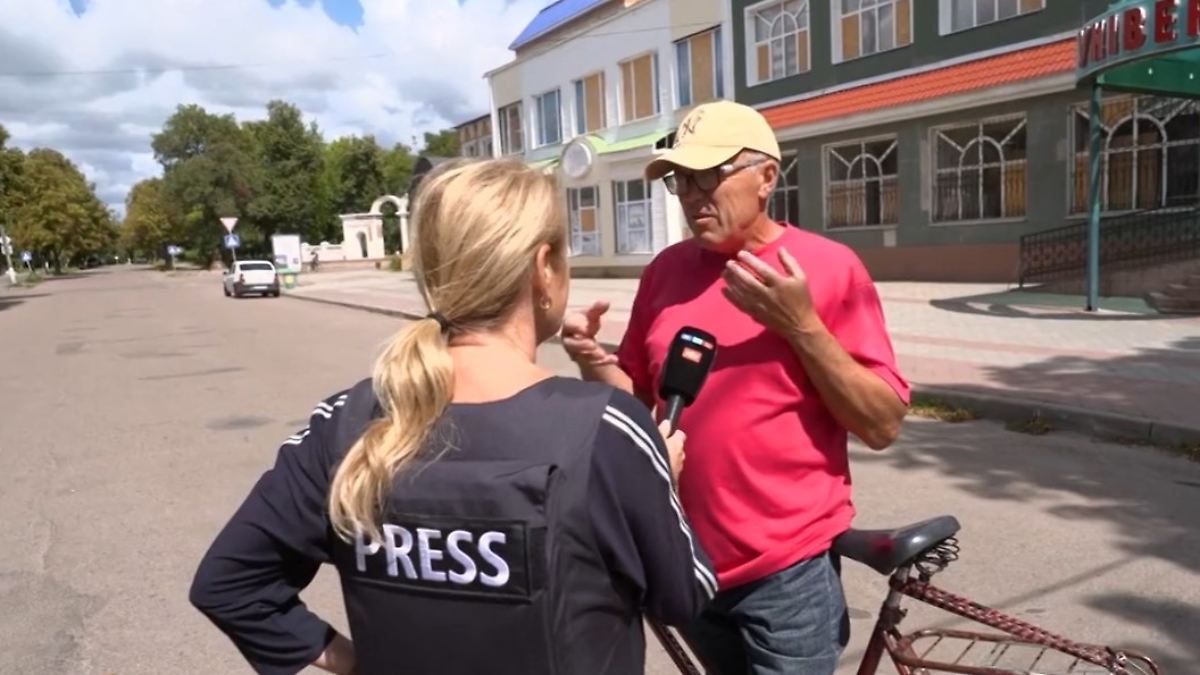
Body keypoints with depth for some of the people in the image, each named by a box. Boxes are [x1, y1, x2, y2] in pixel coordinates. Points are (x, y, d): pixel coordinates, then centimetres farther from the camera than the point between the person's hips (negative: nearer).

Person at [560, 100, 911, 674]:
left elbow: (882, 426, -10)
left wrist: (801, 325, -21)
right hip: (687, 562, 5)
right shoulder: (666, 270, 3)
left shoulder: (828, 266, -10)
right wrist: (594, 363, -9)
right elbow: (638, 402, 11)